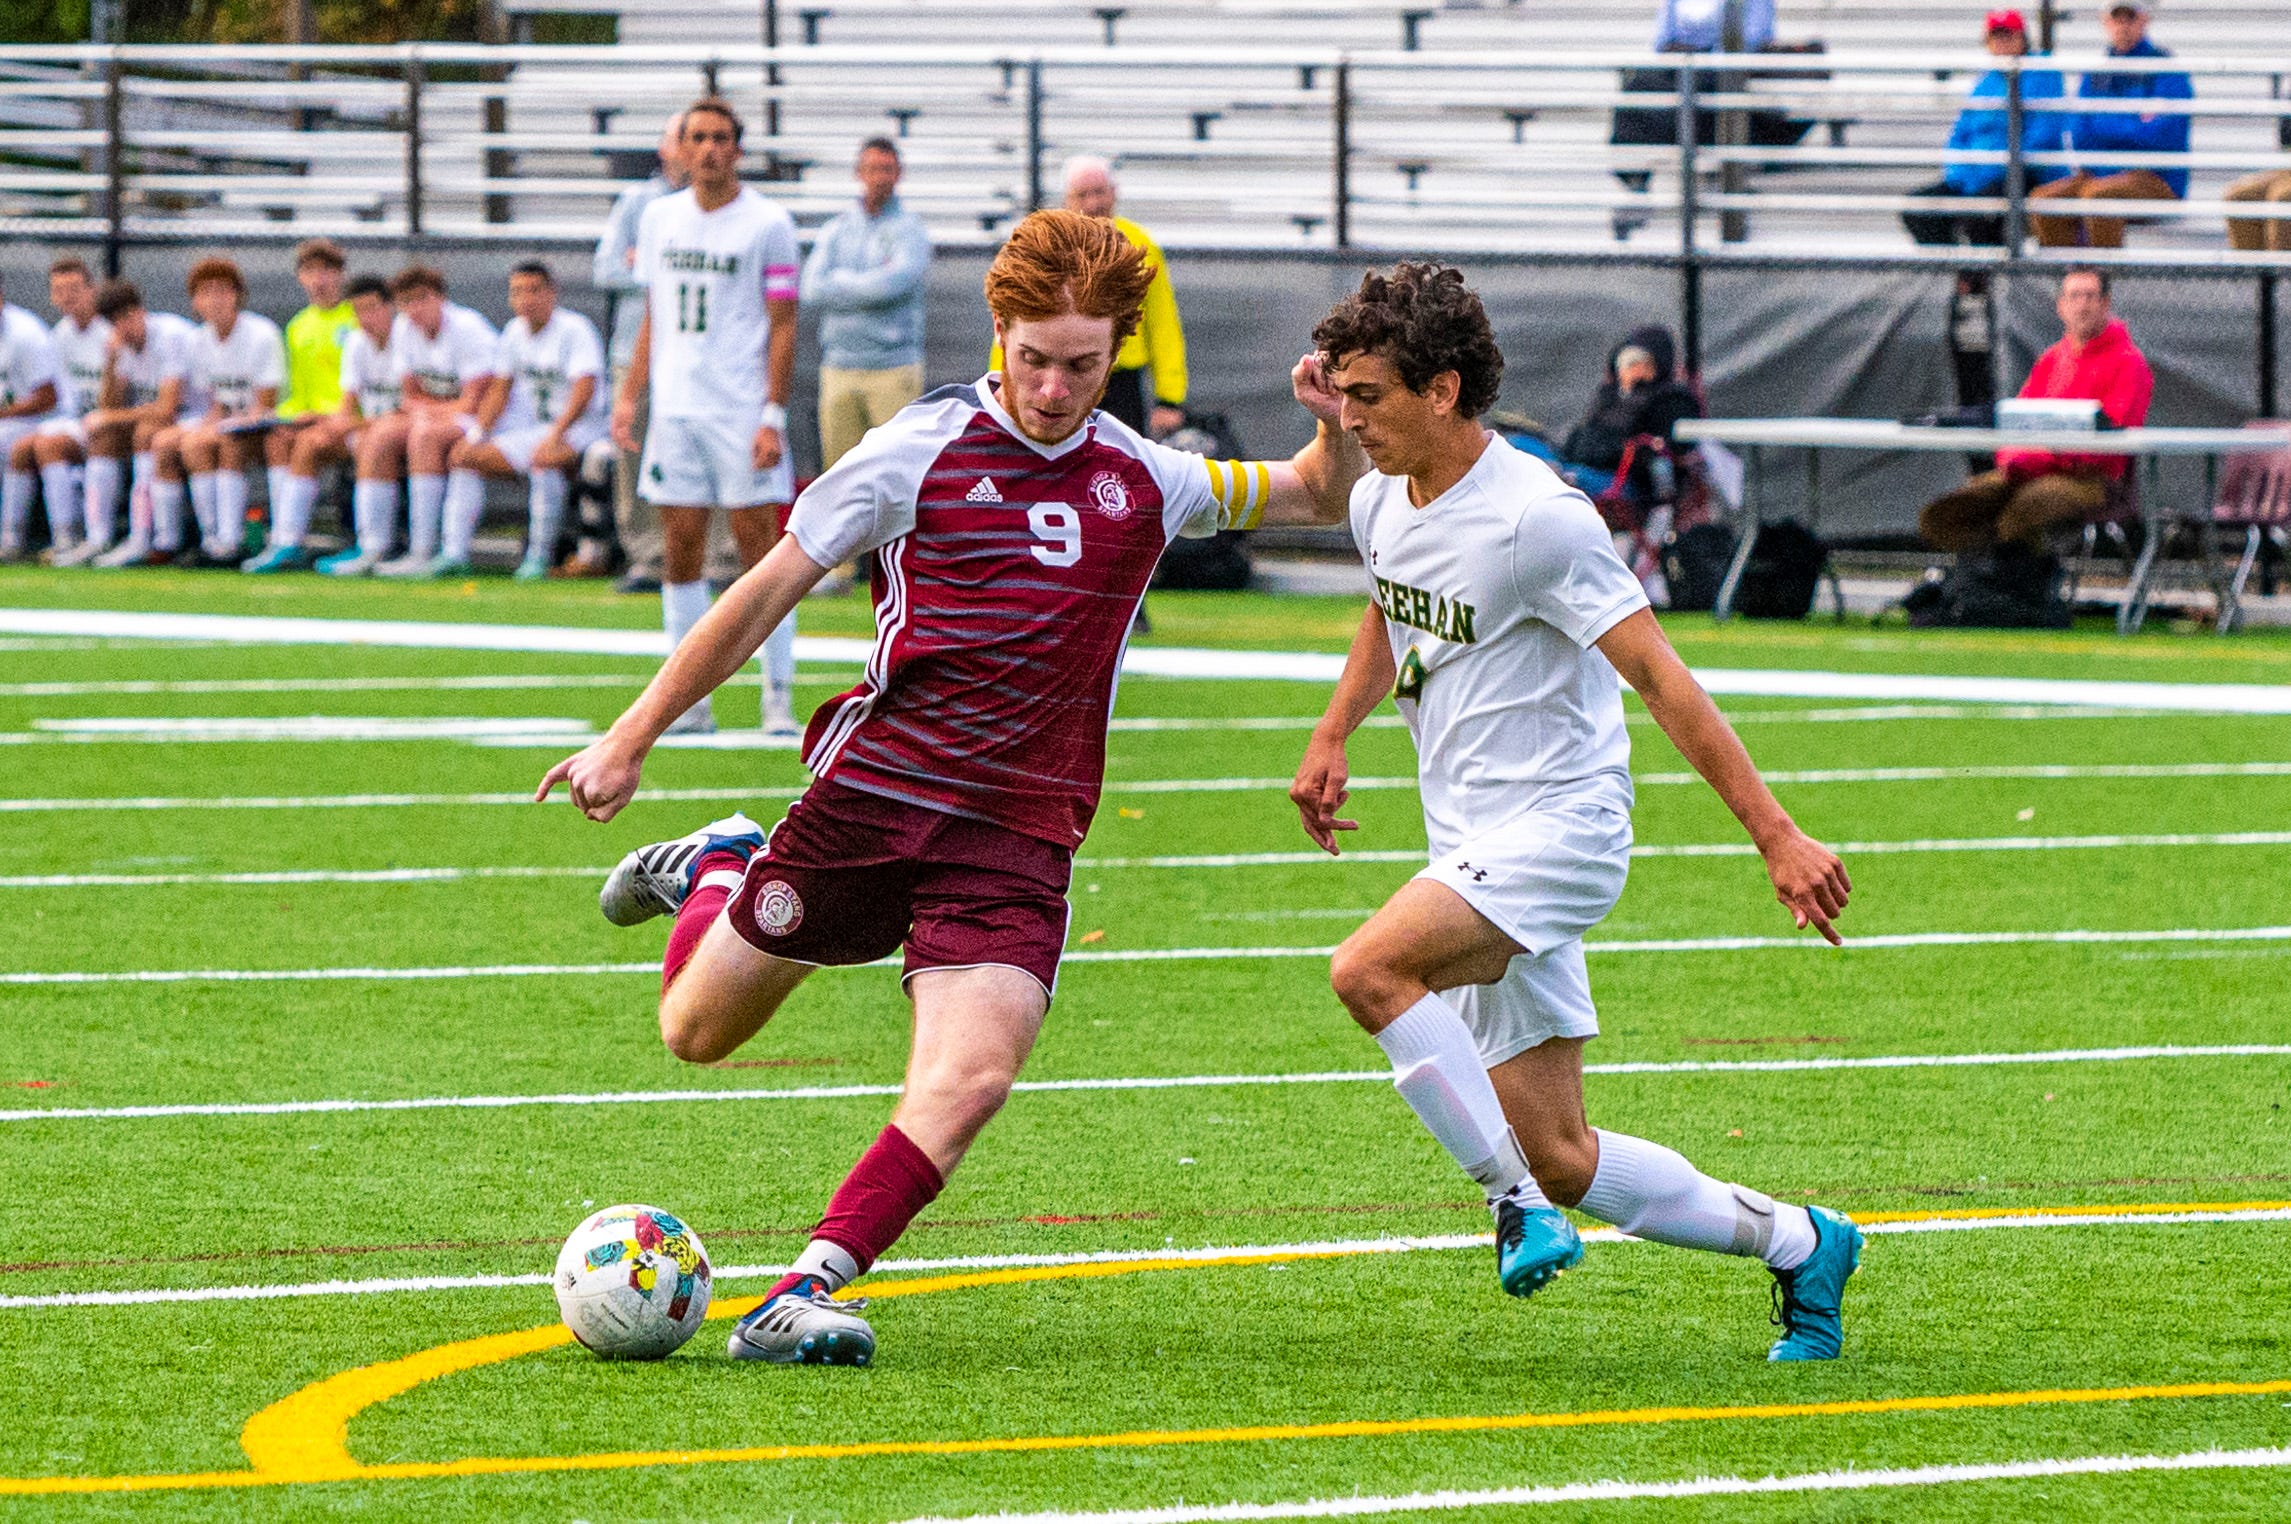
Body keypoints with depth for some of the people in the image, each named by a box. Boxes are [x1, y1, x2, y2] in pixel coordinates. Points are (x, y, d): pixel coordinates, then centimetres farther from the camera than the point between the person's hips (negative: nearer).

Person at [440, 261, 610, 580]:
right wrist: (478, 435, 1)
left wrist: (556, 434, -33)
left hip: (578, 427, -8)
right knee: (464, 455, -2)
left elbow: (585, 390, -23)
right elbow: (499, 390, 15)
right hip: (531, 429, 8)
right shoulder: (515, 332, 10)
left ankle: (540, 554, -31)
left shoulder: (574, 329, -13)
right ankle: (455, 553, -5)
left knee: (543, 458, -39)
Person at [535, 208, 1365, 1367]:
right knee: (697, 1033, 11)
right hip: (869, 792, -1)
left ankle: (802, 1299, -19)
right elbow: (768, 590, 3)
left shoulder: (1144, 482, 8)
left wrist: (1338, 424, -4)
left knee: (969, 1082, -21)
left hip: (1019, 835, 1)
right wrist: (631, 739, 3)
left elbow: (1321, 498, 21)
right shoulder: (917, 452, -3)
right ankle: (717, 872, 42)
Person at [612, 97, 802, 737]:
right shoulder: (659, 218, 11)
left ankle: (778, 695, -1)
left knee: (760, 546, -5)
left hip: (743, 413, -5)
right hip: (675, 410, 5)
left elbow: (783, 326, -6)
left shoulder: (767, 224, -4)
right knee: (680, 550, 3)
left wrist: (774, 416, -12)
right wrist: (629, 394, 11)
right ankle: (689, 699, 8)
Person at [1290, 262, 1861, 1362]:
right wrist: (1331, 739, 16)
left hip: (1559, 825, -8)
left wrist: (1777, 837, -19)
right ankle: (1795, 1242, 21)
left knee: (1370, 970, -31)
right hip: (1475, 848, 8)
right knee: (1560, 1156, 5)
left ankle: (1514, 1199, -18)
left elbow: (1661, 679, -18)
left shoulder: (1537, 519, -17)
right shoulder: (1381, 503, 7)